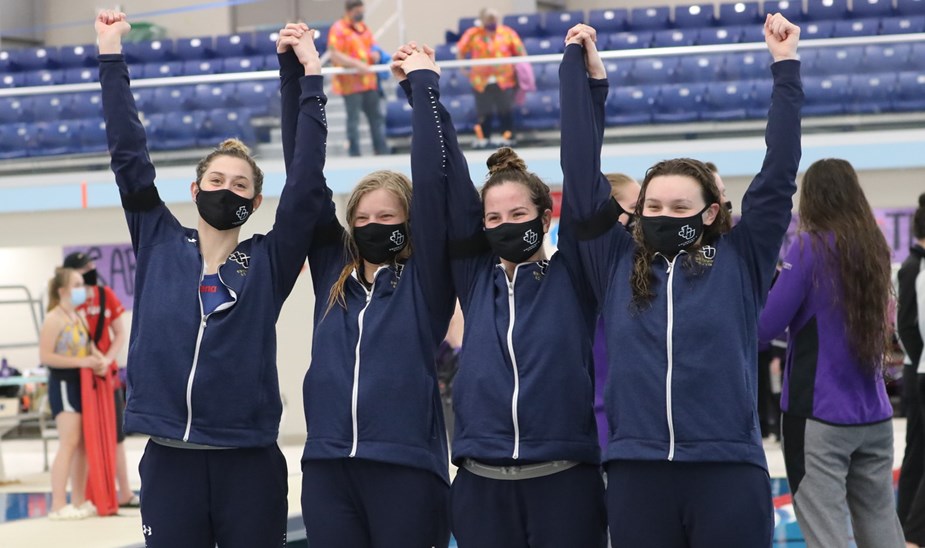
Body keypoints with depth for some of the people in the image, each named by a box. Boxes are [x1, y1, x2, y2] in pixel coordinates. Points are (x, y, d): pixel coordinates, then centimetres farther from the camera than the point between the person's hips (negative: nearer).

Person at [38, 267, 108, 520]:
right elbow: (45, 356, -18)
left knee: (83, 444, 9)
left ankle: (79, 501, 16)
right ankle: (58, 505, -12)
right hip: (63, 384, -8)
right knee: (69, 442, -13)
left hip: (83, 384, 8)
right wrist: (81, 362, -22)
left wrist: (99, 361, -3)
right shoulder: (54, 319, -12)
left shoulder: (80, 317, 13)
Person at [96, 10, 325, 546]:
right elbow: (129, 157, 5)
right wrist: (112, 53, 3)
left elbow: (305, 181, -4)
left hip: (250, 461, -1)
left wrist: (312, 80, -7)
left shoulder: (269, 260, 4)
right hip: (169, 459, 1)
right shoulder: (159, 244, 7)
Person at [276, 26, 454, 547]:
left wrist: (421, 84, -3)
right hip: (327, 468, 3)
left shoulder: (425, 279, 3)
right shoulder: (332, 270, 12)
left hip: (406, 468, -3)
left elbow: (432, 182, -6)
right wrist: (294, 71, 8)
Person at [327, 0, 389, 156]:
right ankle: (355, 154, 2)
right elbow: (335, 55, -17)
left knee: (377, 116, 10)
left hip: (369, 81, 8)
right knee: (353, 119, -3)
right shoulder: (338, 29, -8)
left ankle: (382, 150, 16)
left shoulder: (364, 28, 16)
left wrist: (375, 54, 3)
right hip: (351, 83, -8)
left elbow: (373, 47, 28)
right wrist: (356, 64, -26)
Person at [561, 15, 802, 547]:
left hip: (728, 472, -2)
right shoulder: (618, 264, 9)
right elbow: (582, 172, 10)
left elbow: (780, 172, 4)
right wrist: (584, 71, 11)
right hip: (636, 475, 2)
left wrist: (786, 68, 4)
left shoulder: (739, 262, 5)